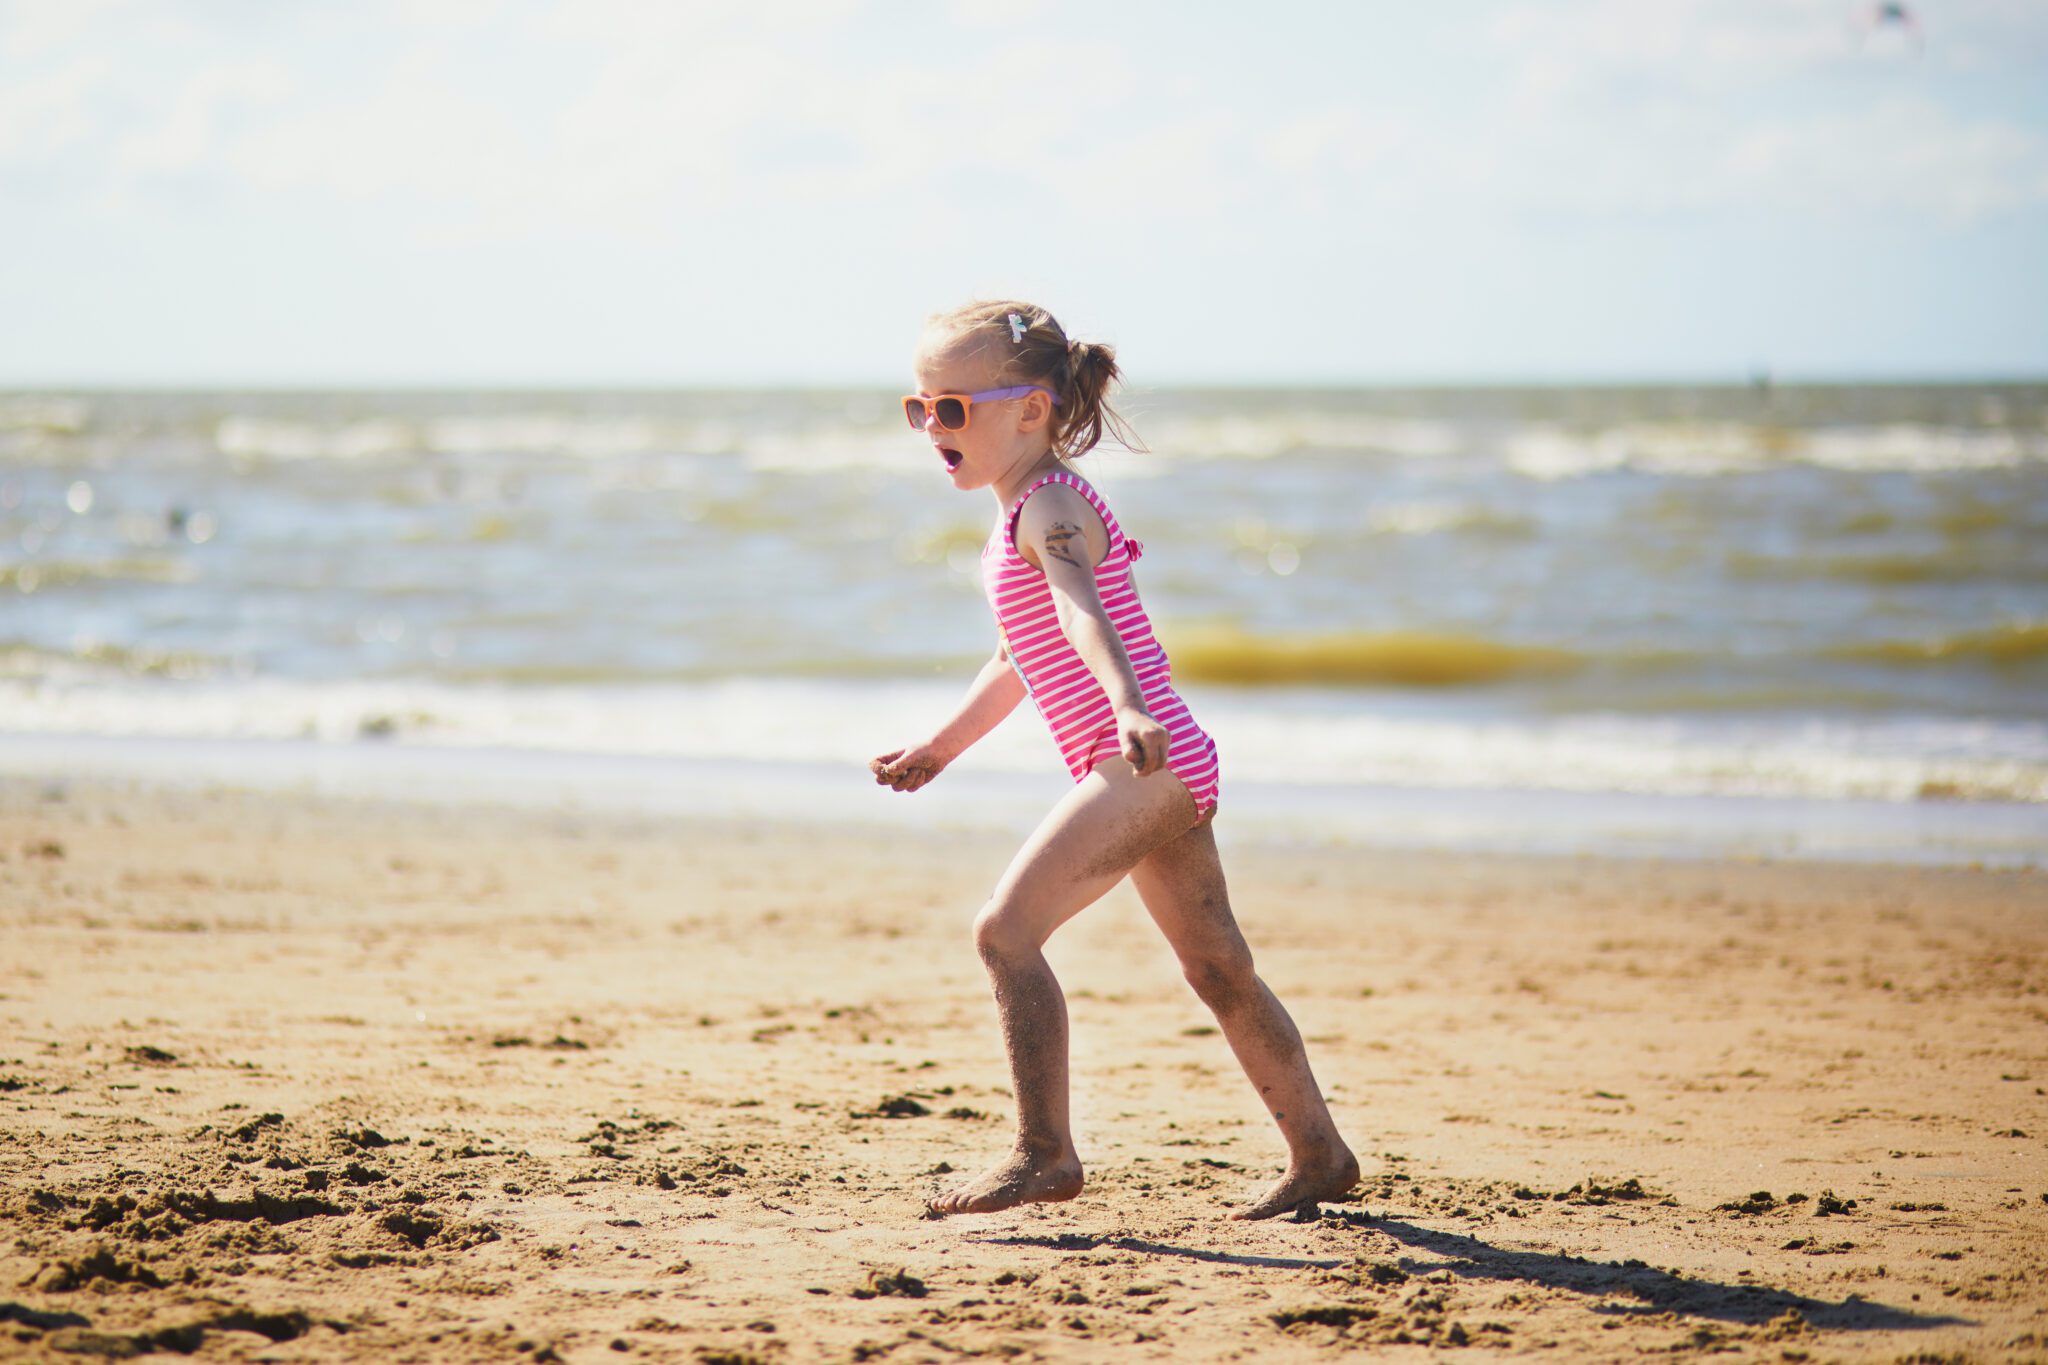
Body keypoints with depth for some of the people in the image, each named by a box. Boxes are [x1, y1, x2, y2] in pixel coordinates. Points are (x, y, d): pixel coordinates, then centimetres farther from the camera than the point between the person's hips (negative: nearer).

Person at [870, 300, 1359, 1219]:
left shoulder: (1048, 506, -11)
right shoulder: (1025, 515, 20)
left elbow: (1084, 612, -32)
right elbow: (1020, 659, 34)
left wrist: (1129, 710, -48)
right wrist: (940, 747, 41)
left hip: (1143, 764, -11)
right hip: (1170, 769, 11)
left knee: (1006, 928, -15)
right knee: (1217, 967, 16)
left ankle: (1045, 1152, -14)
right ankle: (1319, 1154, 25)